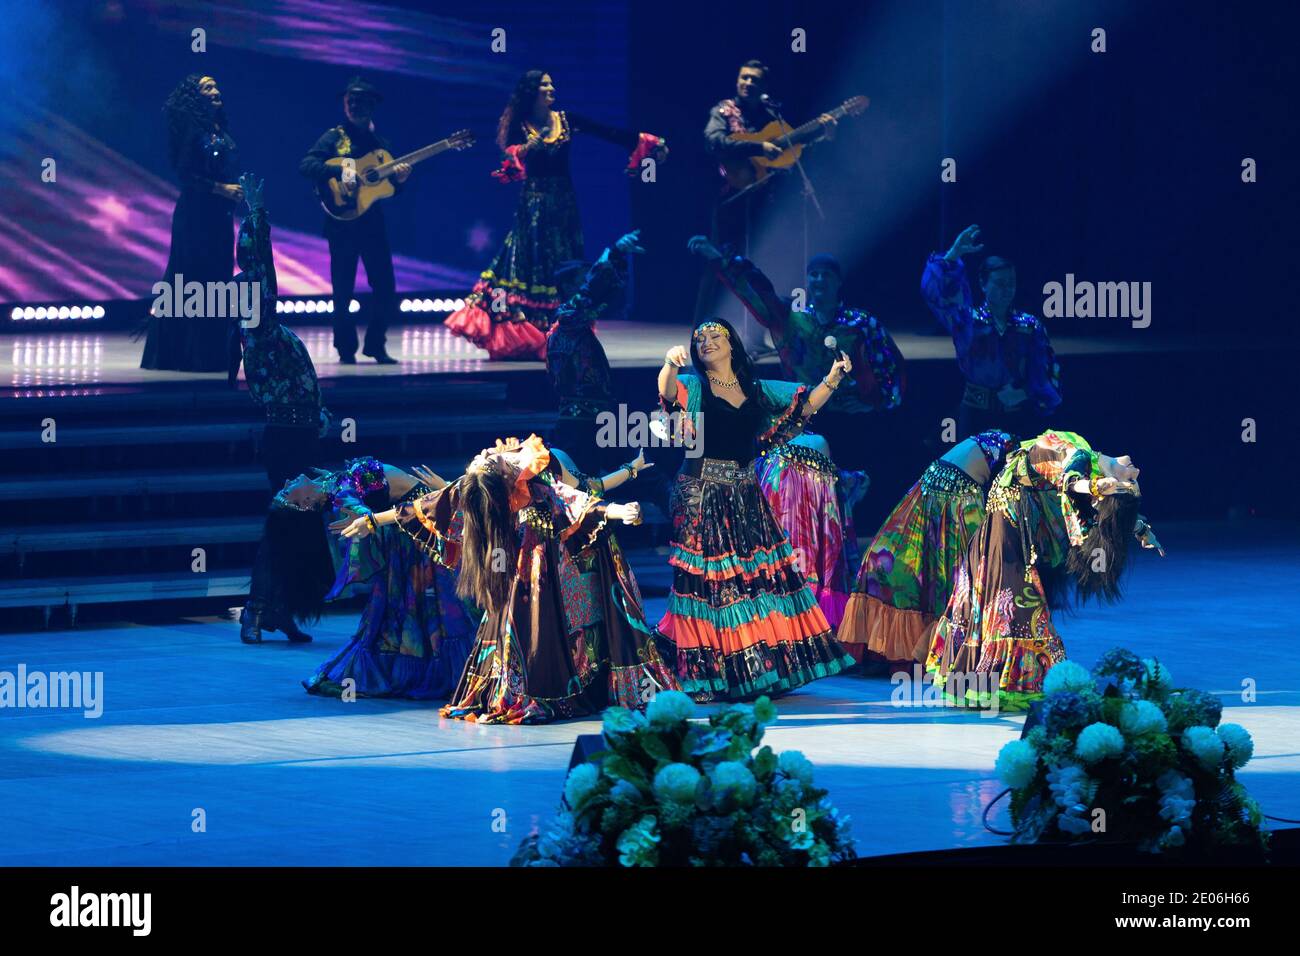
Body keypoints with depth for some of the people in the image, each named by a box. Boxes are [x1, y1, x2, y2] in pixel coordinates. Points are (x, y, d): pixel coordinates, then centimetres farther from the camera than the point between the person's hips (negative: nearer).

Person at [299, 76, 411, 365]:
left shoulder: (380, 143, 13)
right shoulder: (334, 138, 0)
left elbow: (390, 191, 16)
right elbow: (306, 165, -16)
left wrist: (399, 179, -6)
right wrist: (340, 173, -28)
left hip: (374, 224, 4)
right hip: (343, 224, -4)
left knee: (386, 289, 1)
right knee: (343, 291, -2)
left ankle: (375, 345, 15)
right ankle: (346, 349, 8)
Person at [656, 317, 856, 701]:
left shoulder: (758, 390, 13)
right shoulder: (693, 385, 1)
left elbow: (808, 405, 15)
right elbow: (667, 391, -21)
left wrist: (833, 377, -1)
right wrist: (669, 364, -43)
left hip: (745, 496, 4)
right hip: (701, 494, -4)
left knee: (762, 575, 3)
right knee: (708, 581, -6)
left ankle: (763, 667, 11)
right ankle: (707, 678, -4)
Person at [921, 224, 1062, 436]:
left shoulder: (1029, 326, 6)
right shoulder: (968, 322, 0)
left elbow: (1047, 371, 5)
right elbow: (936, 292, -14)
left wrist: (1025, 391, -12)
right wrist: (953, 256, -26)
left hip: (1021, 417, 1)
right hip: (977, 416, -1)